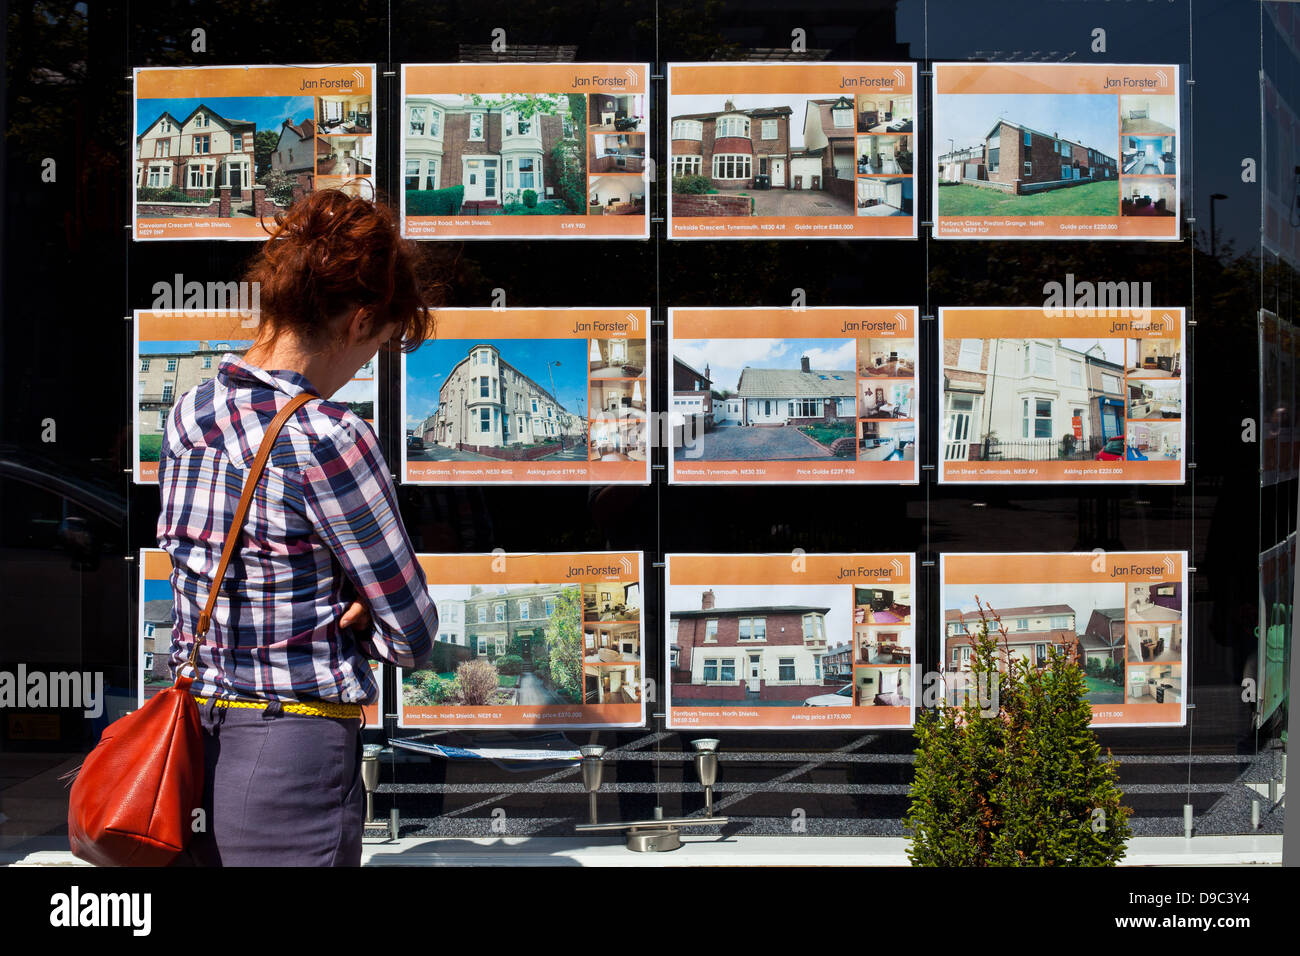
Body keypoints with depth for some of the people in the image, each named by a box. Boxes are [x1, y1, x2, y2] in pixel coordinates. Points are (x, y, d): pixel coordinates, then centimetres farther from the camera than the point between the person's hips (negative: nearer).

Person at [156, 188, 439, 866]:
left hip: (188, 740, 8)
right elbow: (413, 636, -13)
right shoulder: (328, 440, -20)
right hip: (293, 756, -7)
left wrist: (327, 605, 1)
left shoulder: (188, 412, 3)